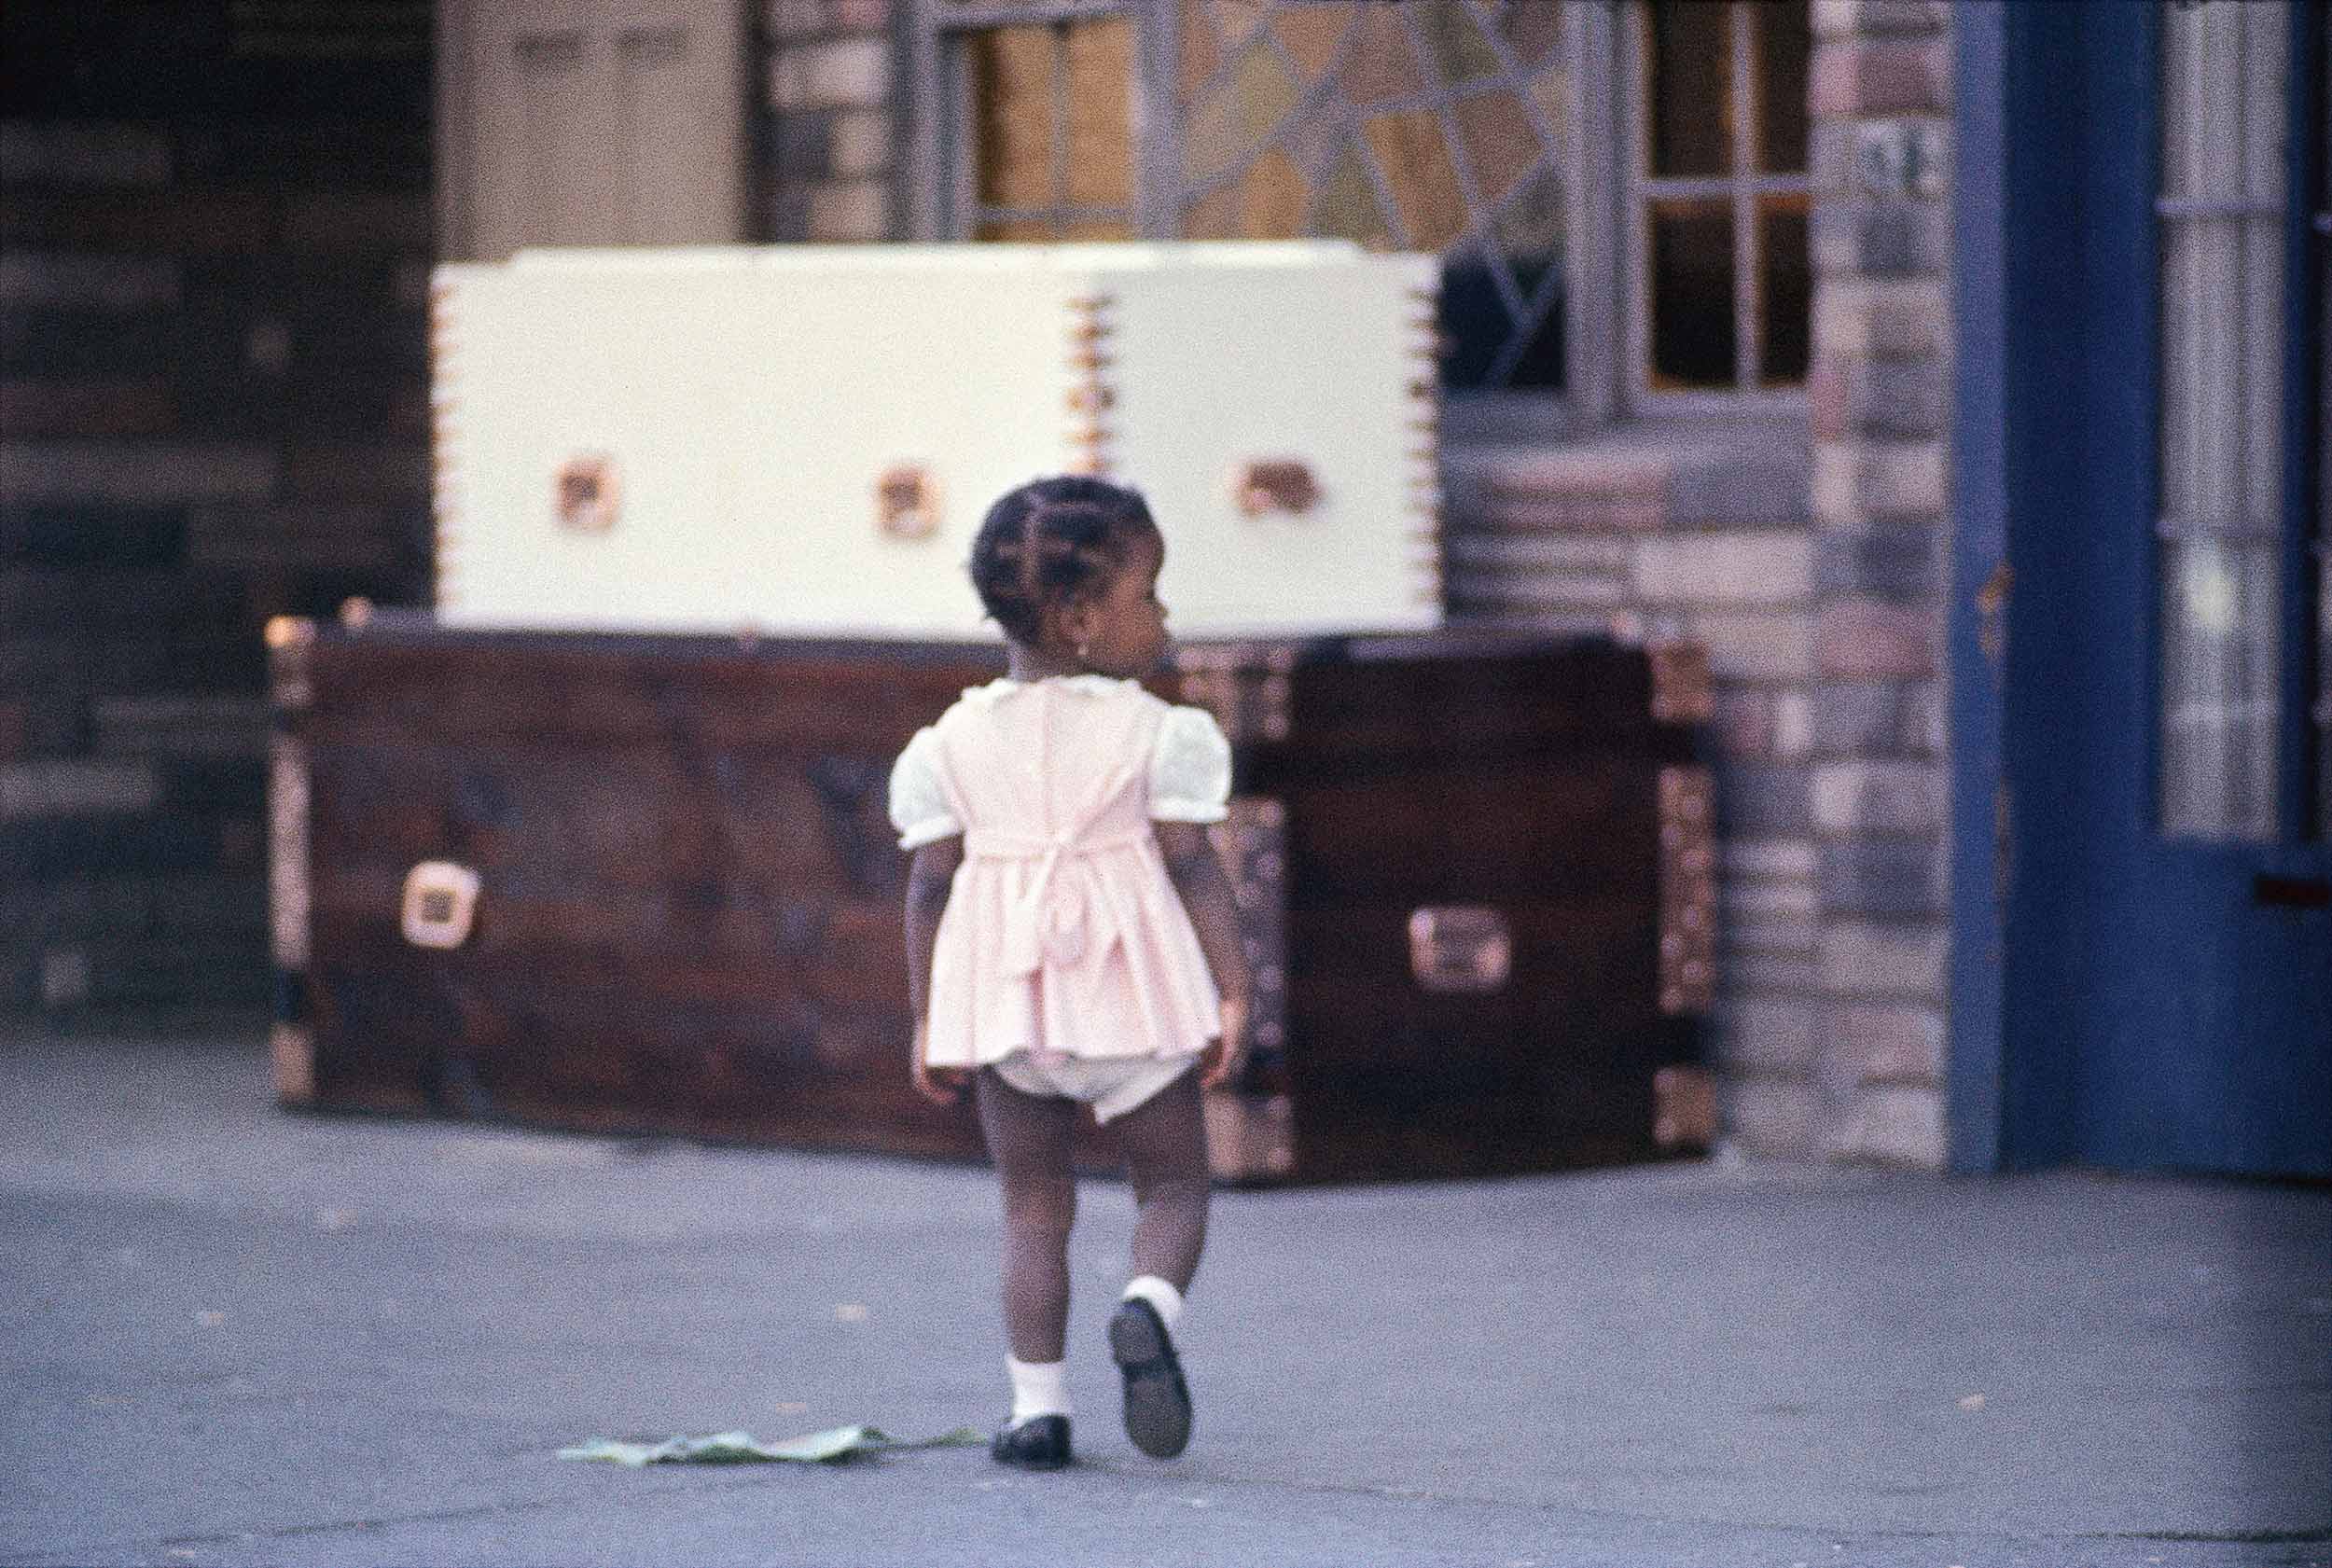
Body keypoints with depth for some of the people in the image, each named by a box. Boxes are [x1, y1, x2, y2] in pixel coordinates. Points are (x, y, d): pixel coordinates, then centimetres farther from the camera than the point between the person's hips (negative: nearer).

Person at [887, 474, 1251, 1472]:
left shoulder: (954, 742, 3)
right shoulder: (1153, 733, -6)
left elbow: (932, 884, 3)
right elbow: (1193, 867, -8)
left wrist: (927, 1019, 9)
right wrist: (1232, 994, -5)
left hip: (1006, 1011, 2)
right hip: (1132, 1005, -2)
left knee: (1034, 1206, 12)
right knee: (1172, 1183, 11)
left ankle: (1038, 1406, 6)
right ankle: (1150, 1306, -20)